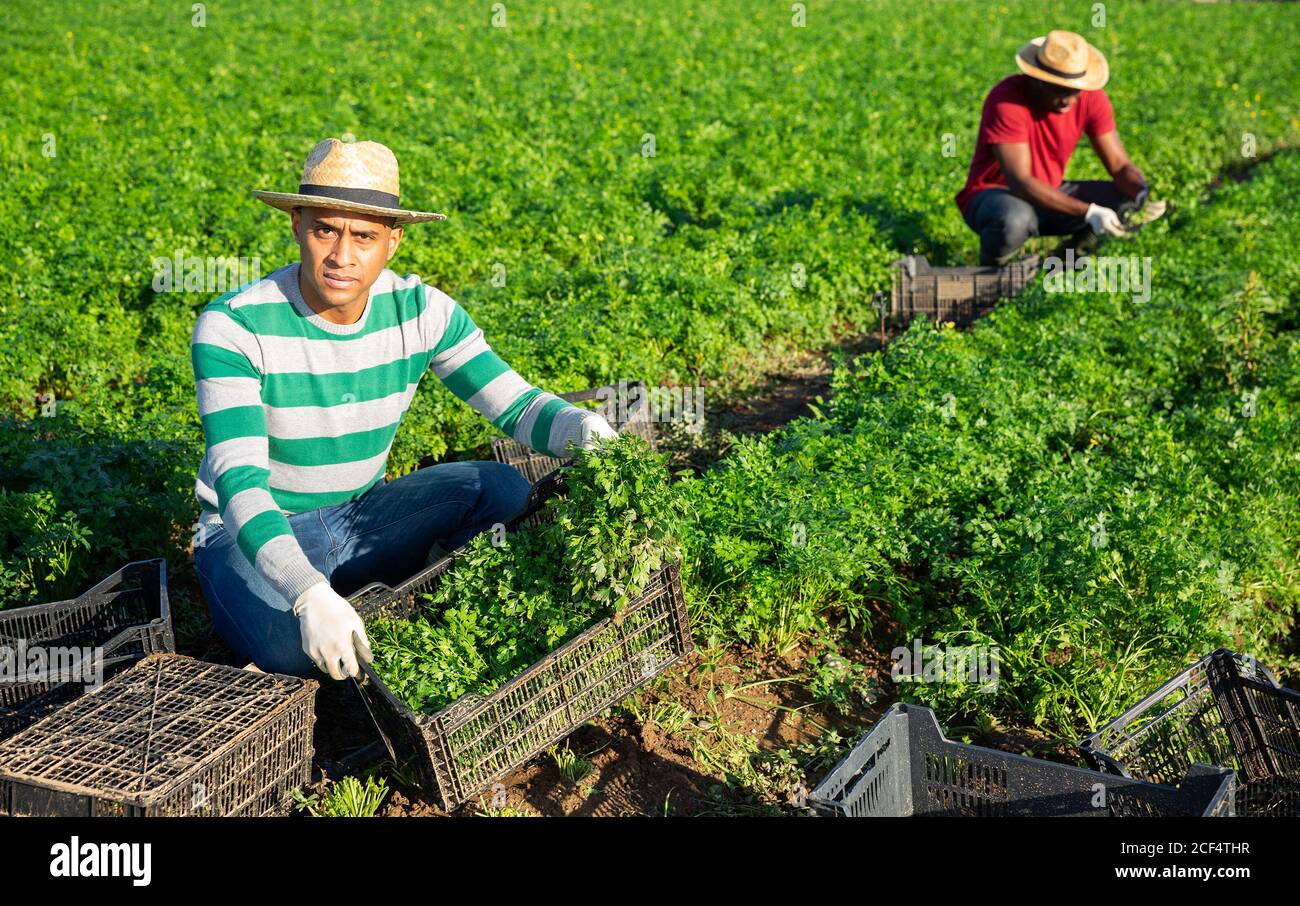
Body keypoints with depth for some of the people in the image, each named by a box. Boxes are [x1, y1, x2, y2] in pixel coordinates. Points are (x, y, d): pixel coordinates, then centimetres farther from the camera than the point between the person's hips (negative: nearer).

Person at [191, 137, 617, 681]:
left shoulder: (420, 311, -10)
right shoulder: (233, 326, -23)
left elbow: (514, 404, -10)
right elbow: (239, 483, -32)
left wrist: (583, 427, -35)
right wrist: (309, 594, -48)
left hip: (362, 520, 4)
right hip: (254, 535, -4)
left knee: (502, 489, -21)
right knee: (293, 648, -37)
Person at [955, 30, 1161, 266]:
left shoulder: (1091, 98, -10)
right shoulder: (1007, 100, -27)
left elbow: (1120, 166, -7)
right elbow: (1019, 182, -32)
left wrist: (1145, 198, -31)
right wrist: (1088, 212, -39)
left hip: (1050, 194, 5)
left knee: (1131, 200, -14)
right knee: (1014, 220, -41)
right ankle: (992, 264, -8)